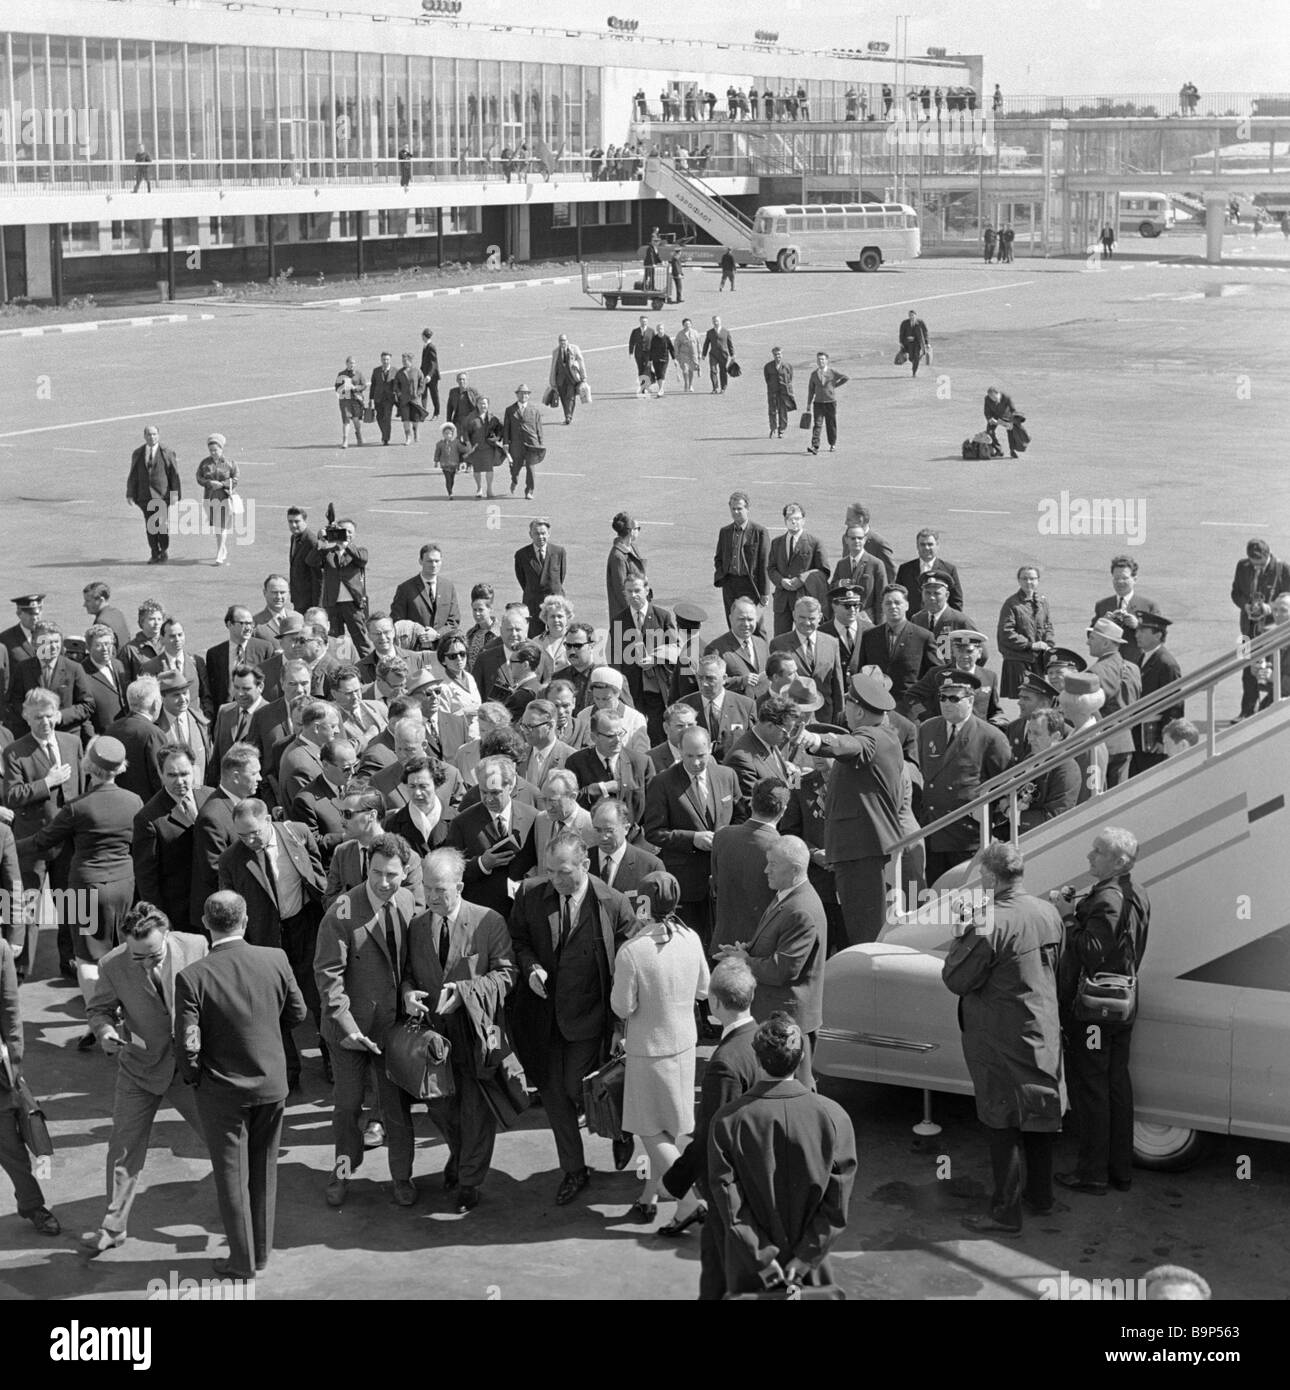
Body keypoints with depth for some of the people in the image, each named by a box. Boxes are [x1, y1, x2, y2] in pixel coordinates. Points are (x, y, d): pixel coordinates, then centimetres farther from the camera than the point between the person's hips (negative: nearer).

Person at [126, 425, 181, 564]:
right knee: (150, 525, 3)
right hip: (145, 494, 3)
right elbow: (133, 475, 11)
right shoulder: (138, 454, 11)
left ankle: (164, 552, 11)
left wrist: (175, 493, -7)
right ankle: (154, 554, 8)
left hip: (162, 494, -3)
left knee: (162, 524, -4)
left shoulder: (167, 453, 1)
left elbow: (174, 474, 0)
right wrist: (130, 494, 6)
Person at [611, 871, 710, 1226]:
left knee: (652, 1132, 7)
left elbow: (623, 1007, -17)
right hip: (684, 1041, 6)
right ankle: (649, 1197, 33)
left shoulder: (632, 952, -26)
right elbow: (702, 990, 4)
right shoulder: (690, 939, -8)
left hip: (649, 1049, -6)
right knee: (673, 1130, 19)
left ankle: (689, 1202, -1)